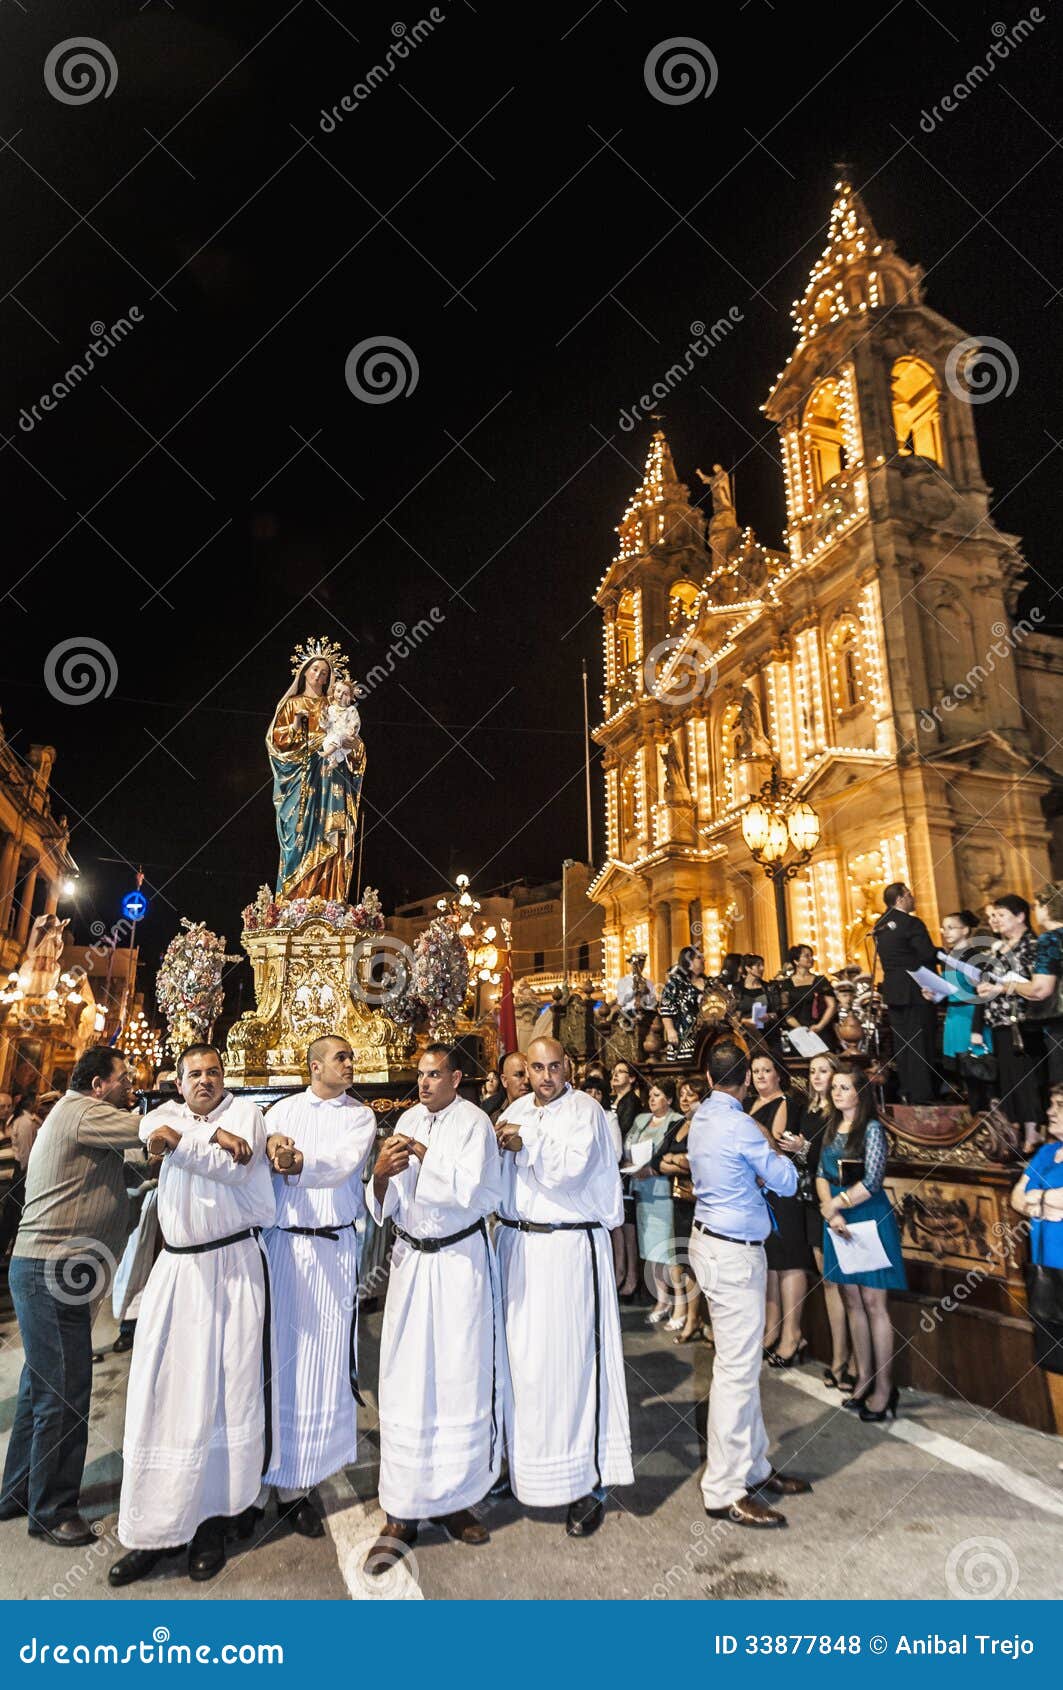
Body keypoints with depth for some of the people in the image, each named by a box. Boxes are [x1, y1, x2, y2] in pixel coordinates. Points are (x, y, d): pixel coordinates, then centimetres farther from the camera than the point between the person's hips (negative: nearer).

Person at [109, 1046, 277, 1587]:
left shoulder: (244, 1110, 1)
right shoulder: (166, 1113, 13)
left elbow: (238, 1169, -14)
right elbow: (152, 1130, -10)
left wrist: (179, 1141, -17)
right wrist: (216, 1140, -16)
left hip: (234, 1267, -3)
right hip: (176, 1269, 3)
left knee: (228, 1391, 2)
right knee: (163, 1393, 2)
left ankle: (213, 1522, 16)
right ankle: (156, 1528, 15)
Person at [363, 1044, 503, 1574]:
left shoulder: (473, 1122, -8)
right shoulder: (409, 1120, 5)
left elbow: (467, 1189, -21)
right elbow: (387, 1202, 4)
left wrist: (422, 1153, -20)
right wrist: (381, 1173, -16)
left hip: (459, 1259, -4)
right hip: (411, 1258, 4)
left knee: (460, 1380, 5)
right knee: (404, 1382, 6)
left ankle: (453, 1500, 23)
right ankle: (401, 1515, 17)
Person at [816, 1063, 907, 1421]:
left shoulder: (872, 1129, -11)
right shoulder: (832, 1128, 9)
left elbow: (870, 1183, -16)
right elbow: (822, 1175, 7)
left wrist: (834, 1204, -9)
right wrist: (831, 1211, -9)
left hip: (869, 1219, -6)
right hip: (838, 1221, 6)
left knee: (873, 1302, -2)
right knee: (852, 1301, 11)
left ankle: (884, 1387, 8)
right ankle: (863, 1377, 23)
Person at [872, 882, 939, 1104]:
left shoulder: (880, 926, 11)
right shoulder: (911, 923, -14)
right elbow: (929, 955, -20)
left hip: (892, 991, 7)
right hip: (916, 991, -7)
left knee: (901, 1044, 11)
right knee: (919, 1044, -2)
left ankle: (905, 1094, 16)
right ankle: (922, 1096, 0)